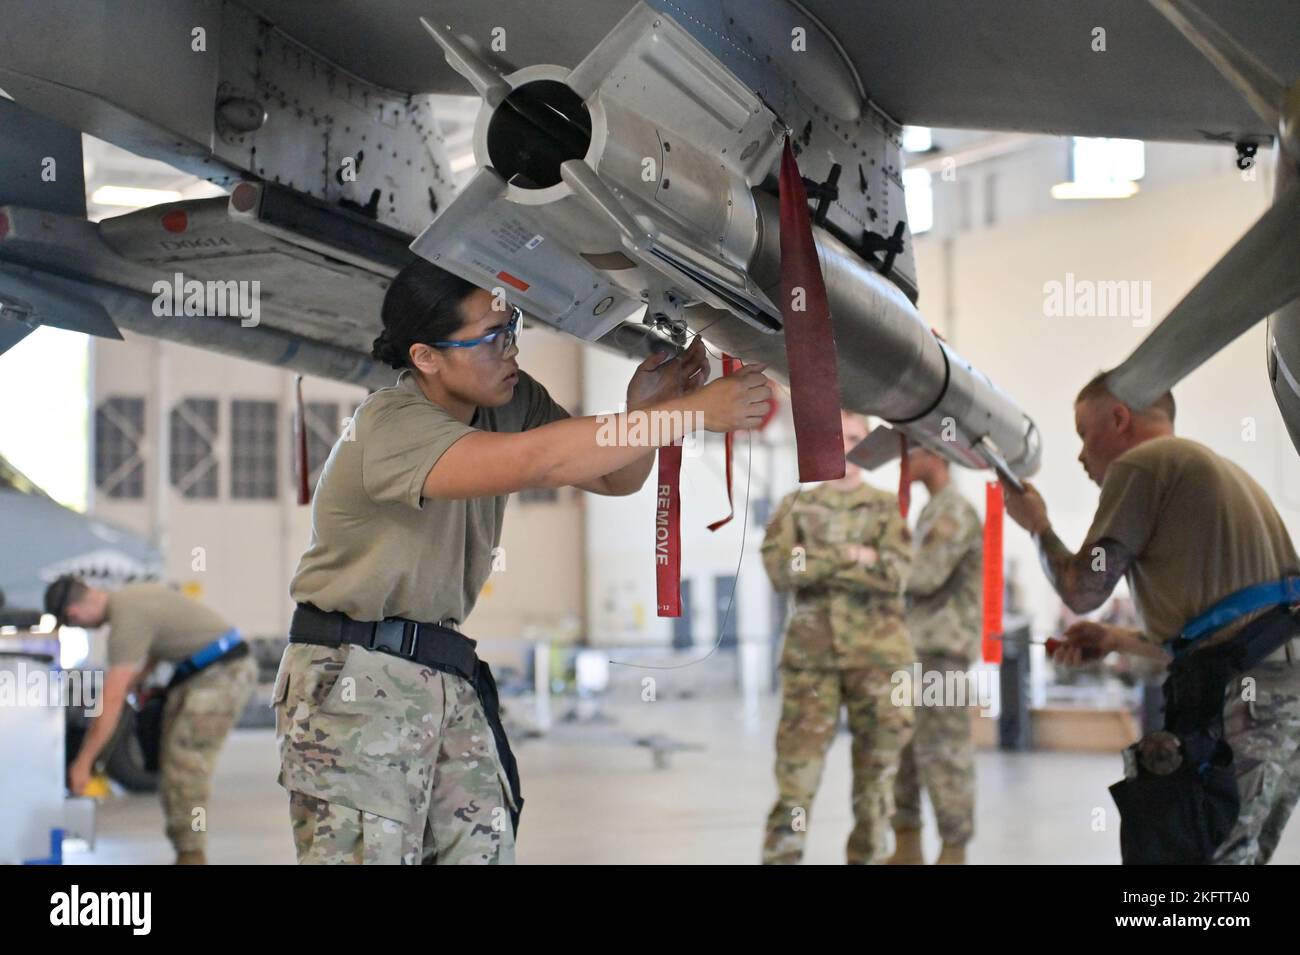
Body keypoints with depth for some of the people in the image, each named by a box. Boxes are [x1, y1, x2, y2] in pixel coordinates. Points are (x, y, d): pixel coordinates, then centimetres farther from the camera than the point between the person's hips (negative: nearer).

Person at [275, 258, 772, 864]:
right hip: (354, 679, -7)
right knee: (368, 853, -9)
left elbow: (612, 479, 10)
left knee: (485, 848, -1)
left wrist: (645, 410, -14)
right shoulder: (389, 426, -21)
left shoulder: (509, 400, 5)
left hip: (450, 677, 8)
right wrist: (691, 413, -35)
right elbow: (535, 461, -34)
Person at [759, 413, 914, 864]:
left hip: (877, 653, 0)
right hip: (812, 653, 0)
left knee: (877, 761, 4)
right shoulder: (796, 506, 10)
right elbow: (780, 569, -7)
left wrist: (815, 565, -10)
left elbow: (892, 573, -10)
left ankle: (867, 855, 13)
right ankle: (780, 856, -2)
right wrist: (851, 556, -11)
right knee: (798, 762, -5)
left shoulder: (887, 508, 7)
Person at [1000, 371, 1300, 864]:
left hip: (1231, 712, -9)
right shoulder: (1221, 470, 27)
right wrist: (1120, 640, 29)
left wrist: (1037, 526, 16)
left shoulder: (1142, 463, -1)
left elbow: (1082, 591, -2)